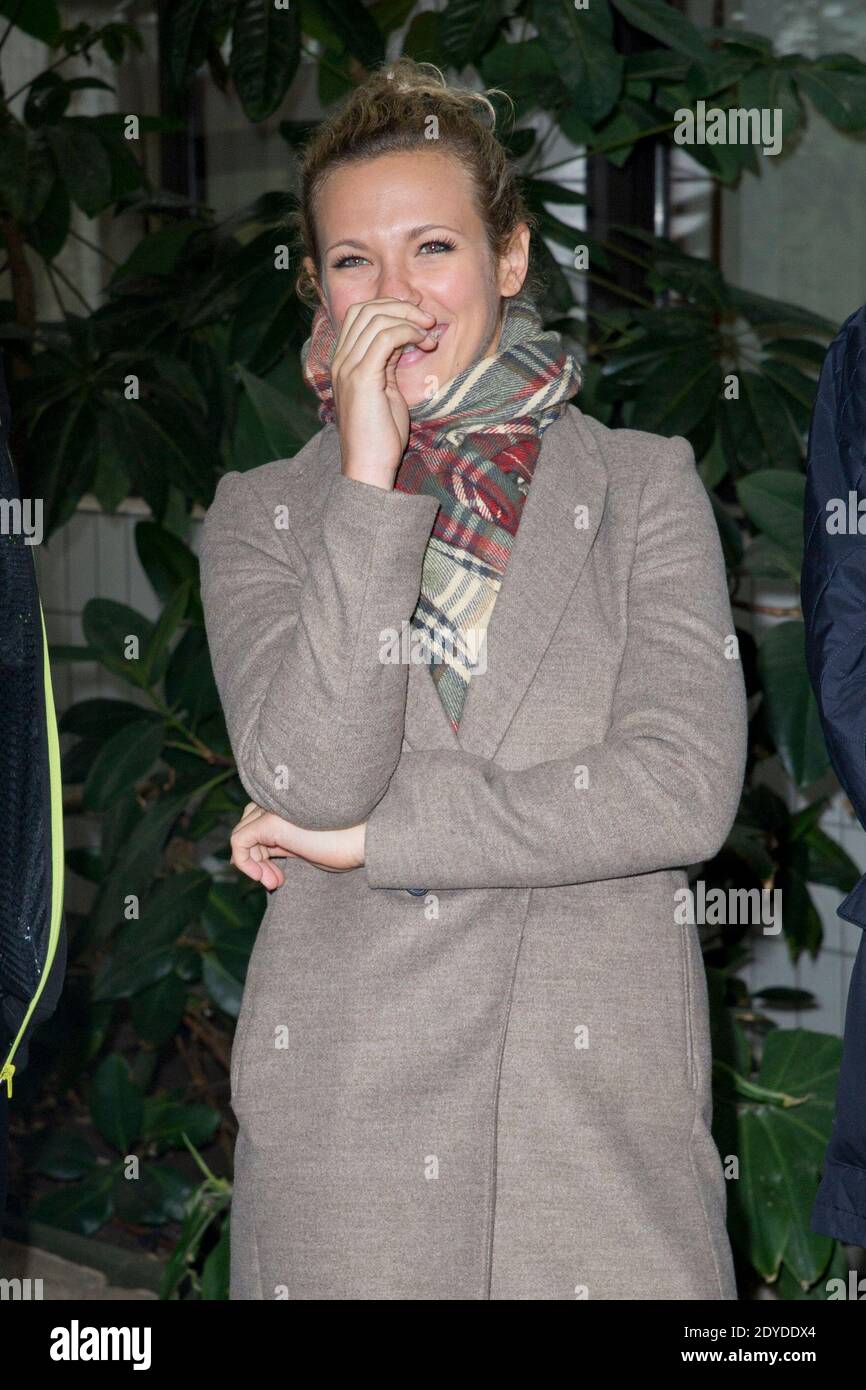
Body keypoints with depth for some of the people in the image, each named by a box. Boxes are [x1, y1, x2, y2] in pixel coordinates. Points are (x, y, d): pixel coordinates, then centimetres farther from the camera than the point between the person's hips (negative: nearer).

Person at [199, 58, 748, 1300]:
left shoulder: (643, 485, 4)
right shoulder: (261, 515, 7)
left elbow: (688, 787, -9)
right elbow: (310, 774, -10)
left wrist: (371, 836, -9)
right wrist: (370, 477, -12)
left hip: (601, 1105, 0)